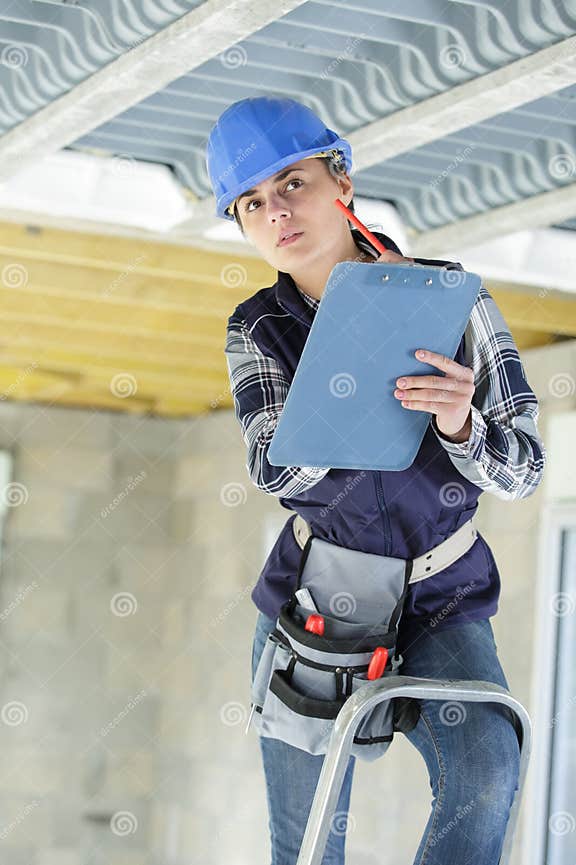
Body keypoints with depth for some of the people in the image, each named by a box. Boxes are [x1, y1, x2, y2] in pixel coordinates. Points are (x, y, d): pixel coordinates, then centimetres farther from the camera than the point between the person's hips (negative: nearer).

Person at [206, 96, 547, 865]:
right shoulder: (257, 331, -1)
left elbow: (523, 471, -8)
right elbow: (276, 468, -18)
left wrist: (460, 426, -31)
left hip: (442, 600, -2)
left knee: (485, 766, -30)